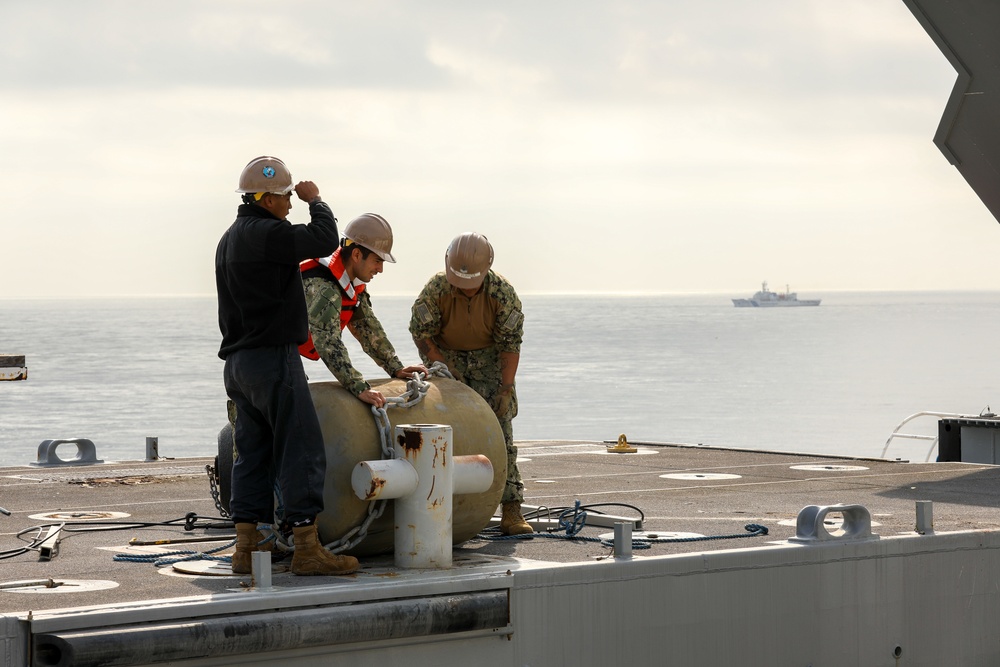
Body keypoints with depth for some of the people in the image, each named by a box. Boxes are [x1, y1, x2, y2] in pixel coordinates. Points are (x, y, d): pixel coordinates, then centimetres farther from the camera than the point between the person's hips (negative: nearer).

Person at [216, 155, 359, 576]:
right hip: (273, 357, -10)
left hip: (238, 362, 10)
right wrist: (316, 201, -1)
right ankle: (307, 549, -10)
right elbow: (324, 240, -19)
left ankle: (245, 550, 8)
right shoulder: (265, 234, -14)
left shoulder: (230, 239, 18)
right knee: (302, 451, -7)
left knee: (253, 453, 10)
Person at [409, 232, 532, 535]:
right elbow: (421, 334, -13)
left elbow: (510, 343, -15)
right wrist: (446, 374, -16)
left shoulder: (503, 293, -24)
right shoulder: (435, 289, -25)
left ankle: (511, 511, -12)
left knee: (500, 431, -9)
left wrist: (505, 388, -18)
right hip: (445, 355, 0)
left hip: (488, 357, 0)